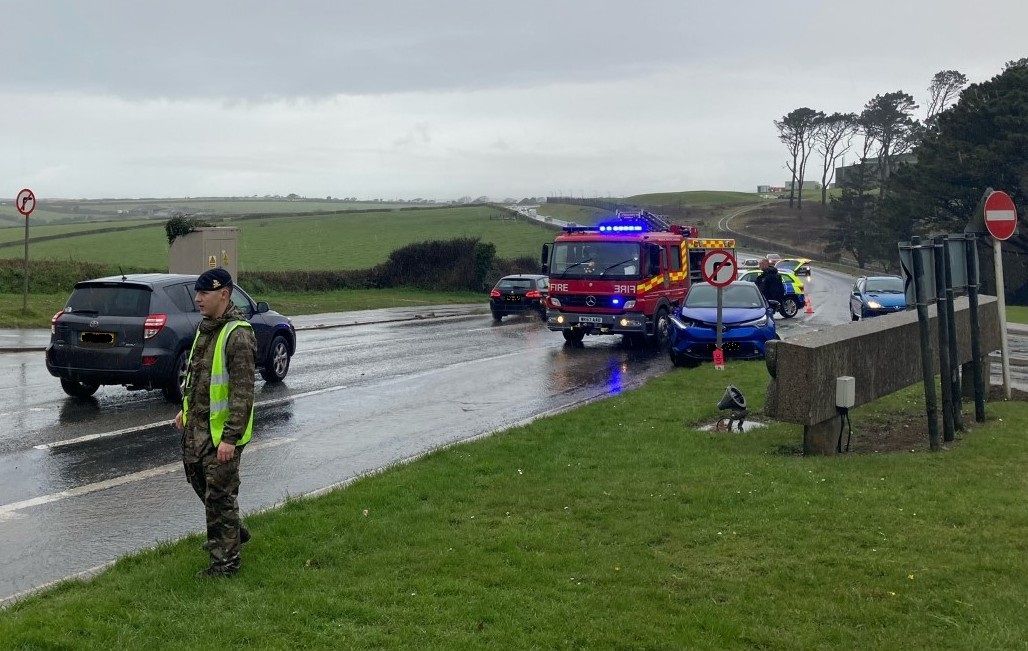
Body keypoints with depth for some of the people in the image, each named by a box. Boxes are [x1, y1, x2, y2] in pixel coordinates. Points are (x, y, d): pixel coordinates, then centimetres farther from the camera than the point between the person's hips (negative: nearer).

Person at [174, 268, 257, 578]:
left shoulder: (238, 336, -22)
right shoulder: (206, 328, 8)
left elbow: (243, 392, -25)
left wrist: (230, 438, -27)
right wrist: (186, 409, 22)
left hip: (222, 432, -9)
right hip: (197, 424, 10)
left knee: (219, 494, -1)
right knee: (197, 479, 22)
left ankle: (226, 559, 12)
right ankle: (232, 531, 41)